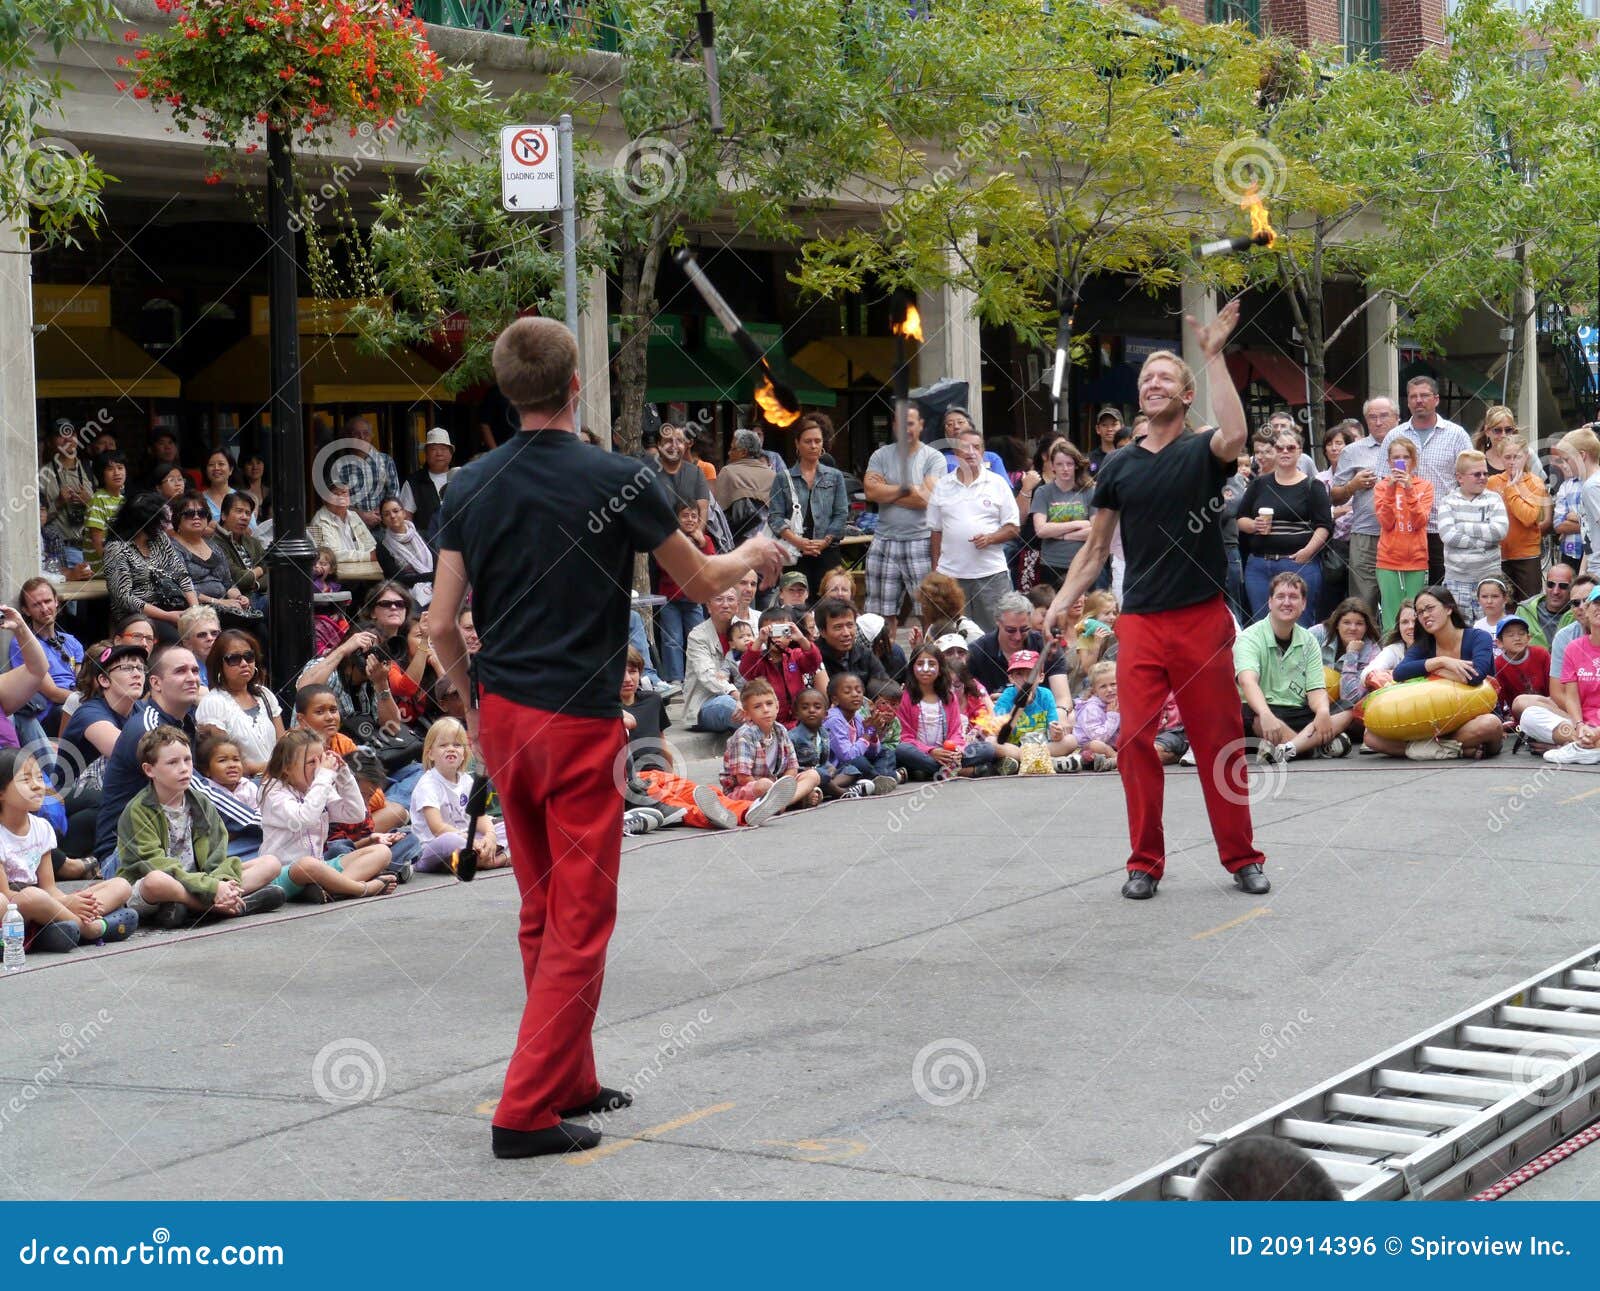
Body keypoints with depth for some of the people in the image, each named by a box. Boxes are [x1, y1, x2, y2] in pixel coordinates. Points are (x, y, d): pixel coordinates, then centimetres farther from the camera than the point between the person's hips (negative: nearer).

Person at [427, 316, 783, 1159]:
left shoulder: (470, 487, 1)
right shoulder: (617, 481, -12)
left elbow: (442, 623, 2)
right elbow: (700, 582, 2)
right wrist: (752, 555, 23)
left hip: (502, 716, 6)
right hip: (579, 722, -6)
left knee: (543, 913, 17)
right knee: (580, 922, 0)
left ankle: (569, 1081, 26)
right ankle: (527, 1110, -4)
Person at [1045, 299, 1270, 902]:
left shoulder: (1202, 451, 2)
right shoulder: (1118, 467, 11)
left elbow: (1234, 437, -24)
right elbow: (1096, 547, 13)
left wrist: (1214, 356, -22)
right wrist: (1060, 603, 0)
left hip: (1202, 619, -2)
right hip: (1139, 622, 3)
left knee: (1219, 741, 3)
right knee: (1135, 740, -2)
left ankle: (1241, 858, 14)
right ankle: (1144, 863, 10)